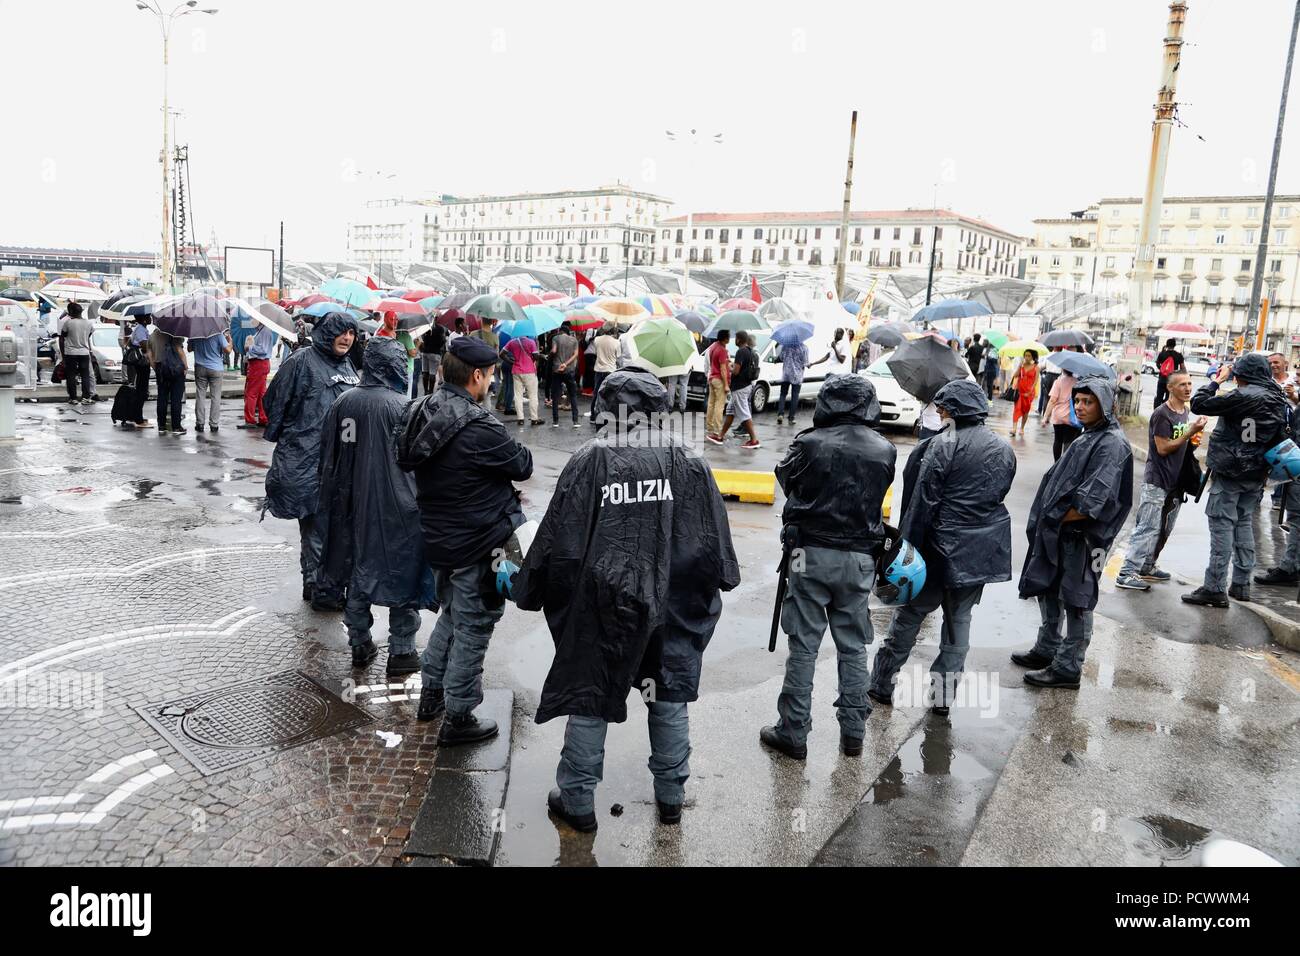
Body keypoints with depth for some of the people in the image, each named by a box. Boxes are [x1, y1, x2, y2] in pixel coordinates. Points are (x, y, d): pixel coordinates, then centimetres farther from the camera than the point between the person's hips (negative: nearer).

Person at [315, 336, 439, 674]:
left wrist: (336, 500, 20)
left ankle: (360, 645, 30)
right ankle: (401, 651, 15)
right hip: (396, 508, -5)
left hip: (352, 506, 5)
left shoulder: (342, 402, 0)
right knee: (403, 573, 9)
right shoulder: (402, 407, -16)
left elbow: (327, 455, 9)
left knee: (357, 570, 18)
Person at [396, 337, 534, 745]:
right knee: (473, 627, 7)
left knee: (452, 613, 27)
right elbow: (523, 465, -13)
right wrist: (512, 449, 6)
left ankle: (431, 693, 38)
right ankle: (457, 718, 18)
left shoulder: (416, 413, 0)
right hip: (478, 545, -8)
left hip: (436, 538, 8)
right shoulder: (479, 427, -25)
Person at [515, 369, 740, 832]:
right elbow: (711, 536, 2)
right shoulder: (686, 460, -5)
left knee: (589, 695, 13)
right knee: (670, 694, 18)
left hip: (601, 603, -2)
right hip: (671, 604, 2)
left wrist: (530, 590, 5)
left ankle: (577, 801, 25)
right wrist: (720, 577, 20)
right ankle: (671, 794, 31)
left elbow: (560, 538, -9)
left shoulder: (587, 461, -12)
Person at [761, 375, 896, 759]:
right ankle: (853, 731, 23)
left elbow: (785, 478, 6)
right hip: (860, 558, 3)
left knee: (803, 645, 5)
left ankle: (793, 733, 12)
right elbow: (877, 497, 10)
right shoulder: (884, 451, -2)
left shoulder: (811, 444, -11)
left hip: (812, 554, -3)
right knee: (853, 646, 14)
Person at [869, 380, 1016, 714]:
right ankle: (944, 694, 19)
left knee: (911, 612, 7)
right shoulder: (1004, 450, 7)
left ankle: (882, 684, 16)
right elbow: (999, 494, 14)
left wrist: (907, 546, -10)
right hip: (984, 551, 5)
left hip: (943, 548, -5)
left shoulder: (943, 445, -14)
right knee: (960, 618, 14)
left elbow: (923, 502, -15)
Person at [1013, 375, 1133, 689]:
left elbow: (1093, 501, -24)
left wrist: (1059, 518, -14)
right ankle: (1047, 650, 34)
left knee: (1076, 602, 3)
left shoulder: (1112, 443, -17)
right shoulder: (1088, 437, 11)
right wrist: (1050, 518, 5)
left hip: (1081, 536, -9)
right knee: (1048, 590, 18)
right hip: (1058, 532, 9)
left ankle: (1068, 668, 14)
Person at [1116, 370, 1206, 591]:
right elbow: (1163, 448, -17)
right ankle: (1127, 573, -9)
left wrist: (1194, 439, 4)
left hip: (1175, 480, 9)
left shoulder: (1186, 413, 13)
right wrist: (1190, 432, -18)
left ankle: (1146, 566, 25)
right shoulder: (1162, 414, -14)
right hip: (1157, 481, -9)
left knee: (1164, 529, 14)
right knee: (1148, 528, -10)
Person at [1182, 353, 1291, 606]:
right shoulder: (1279, 400, 6)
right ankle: (1241, 585, 23)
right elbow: (1279, 436, 14)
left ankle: (1214, 589, -2)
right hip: (1257, 476, 8)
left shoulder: (1244, 396, -19)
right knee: (1244, 524, 17)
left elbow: (1198, 404, -21)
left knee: (1222, 527, -4)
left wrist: (1217, 380, -7)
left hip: (1229, 473, -8)